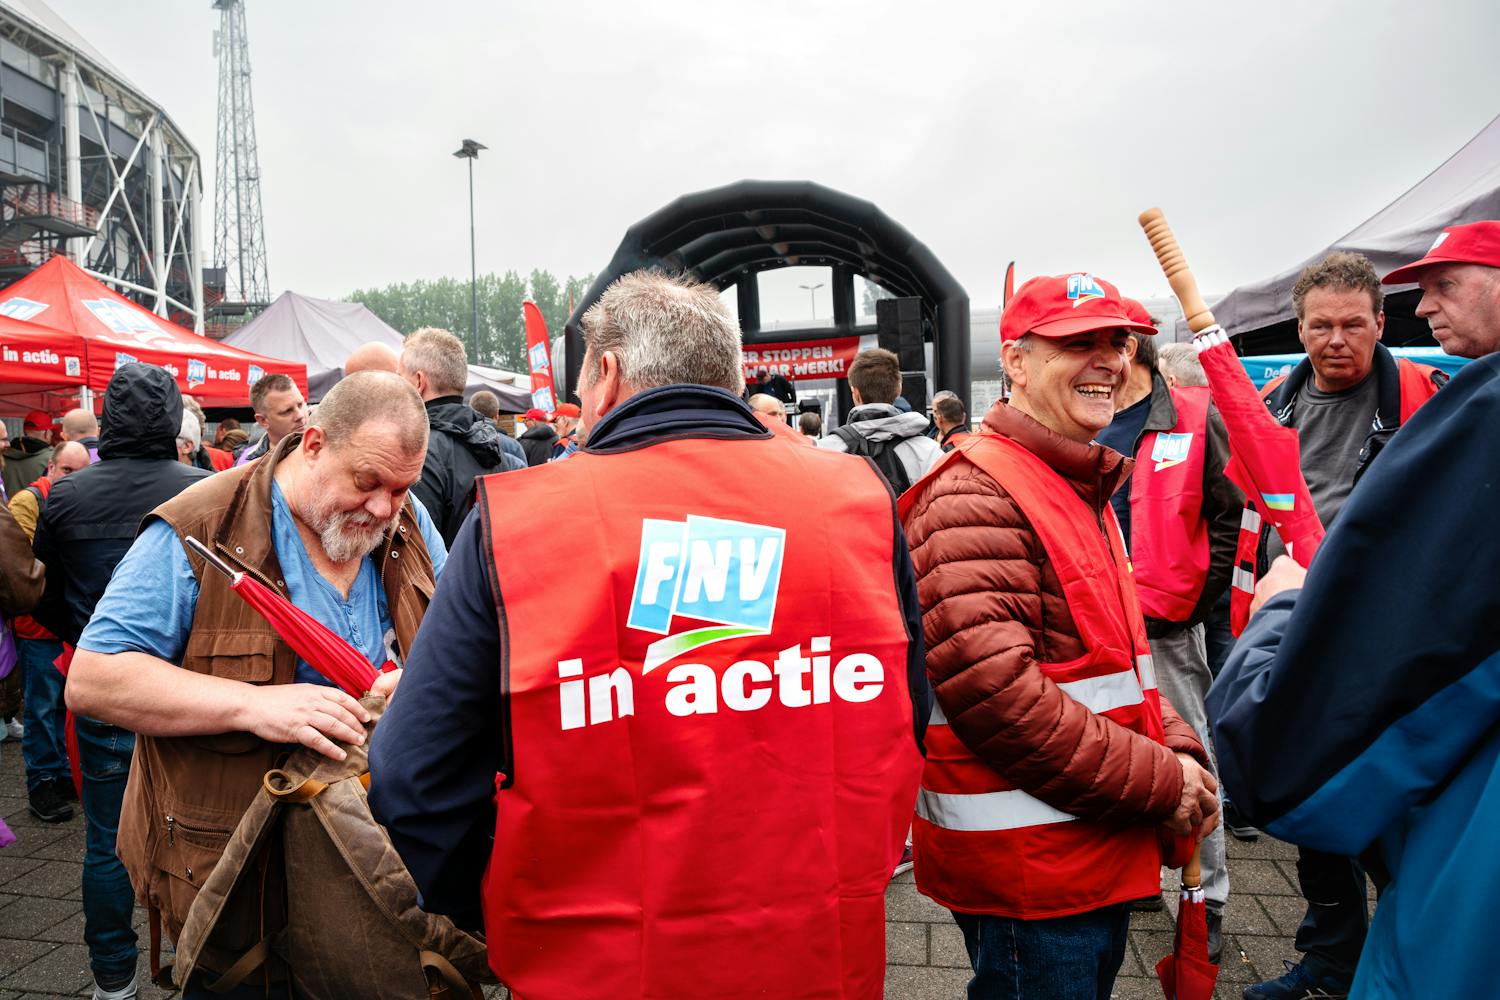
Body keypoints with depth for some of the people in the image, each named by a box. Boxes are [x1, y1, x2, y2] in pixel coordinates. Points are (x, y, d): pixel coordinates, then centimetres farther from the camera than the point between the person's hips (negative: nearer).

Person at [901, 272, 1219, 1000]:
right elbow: (994, 690, -28)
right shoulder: (975, 495, -19)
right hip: (1025, 867, -10)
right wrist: (1160, 783, -19)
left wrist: (1180, 753, 2)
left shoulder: (1084, 490, 15)